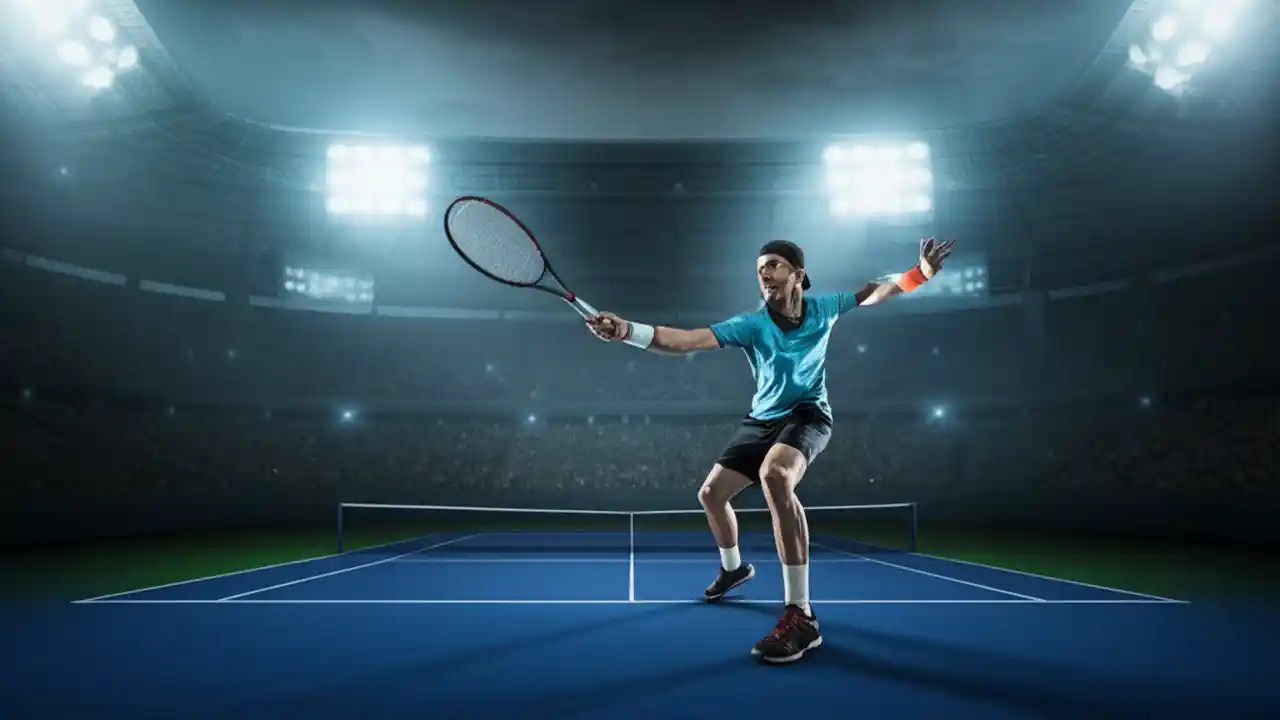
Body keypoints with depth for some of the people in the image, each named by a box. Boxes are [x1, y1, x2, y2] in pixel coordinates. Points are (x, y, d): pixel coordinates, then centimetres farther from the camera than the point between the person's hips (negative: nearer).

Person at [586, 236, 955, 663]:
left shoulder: (823, 308, -11)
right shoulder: (752, 324, -19)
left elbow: (870, 294, 8)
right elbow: (685, 341, -32)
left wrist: (920, 273, -8)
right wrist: (626, 331, -48)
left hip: (808, 415, -3)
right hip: (762, 419, 4)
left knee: (775, 475, -36)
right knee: (711, 493, 6)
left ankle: (801, 615, -35)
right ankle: (733, 568, 41)